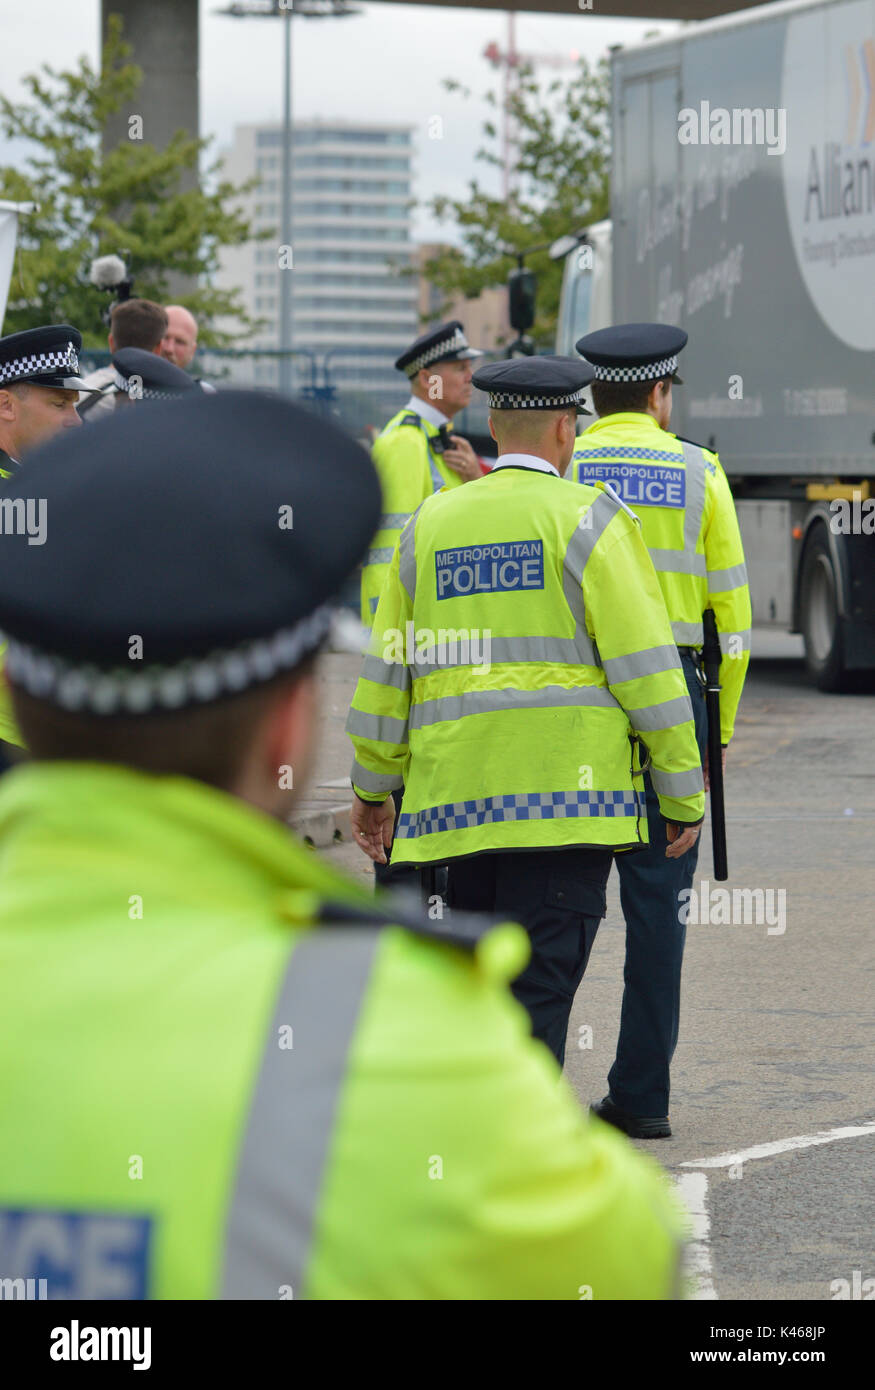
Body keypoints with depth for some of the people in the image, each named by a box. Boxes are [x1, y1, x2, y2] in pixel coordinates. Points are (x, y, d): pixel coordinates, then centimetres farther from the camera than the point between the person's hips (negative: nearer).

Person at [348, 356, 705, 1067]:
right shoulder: (589, 518, -2)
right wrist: (685, 792, 0)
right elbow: (645, 664, -6)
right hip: (566, 790, -5)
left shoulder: (431, 522, 12)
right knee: (541, 982, -6)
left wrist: (373, 786, 27)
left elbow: (386, 668, 16)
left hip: (456, 790, 5)